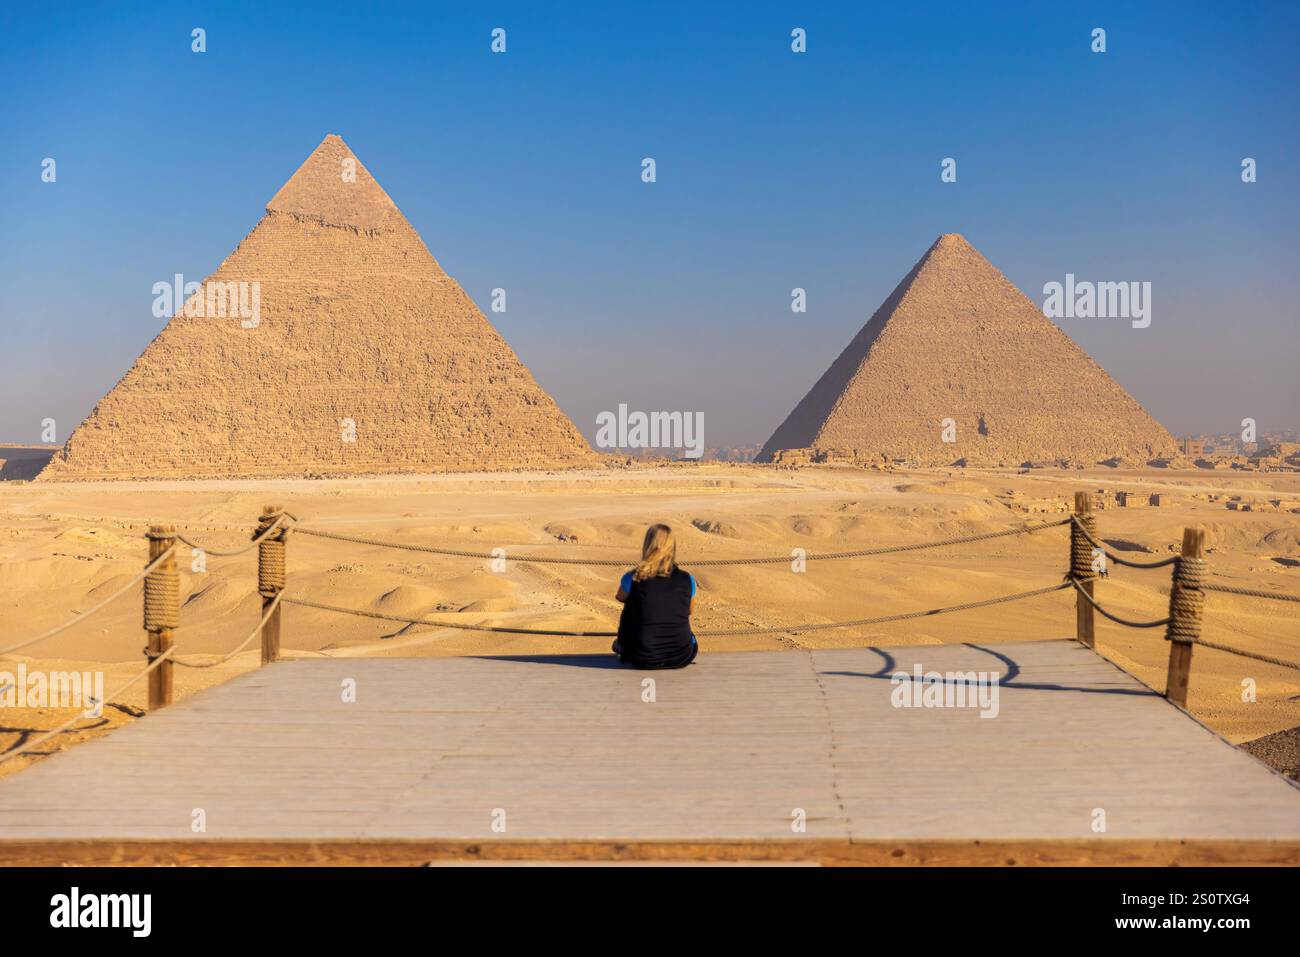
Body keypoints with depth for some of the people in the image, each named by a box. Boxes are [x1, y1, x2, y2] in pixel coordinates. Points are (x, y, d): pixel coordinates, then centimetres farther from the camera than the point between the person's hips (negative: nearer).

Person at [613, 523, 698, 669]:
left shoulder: (633, 579, -10)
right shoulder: (687, 580, -6)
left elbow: (620, 597, 14)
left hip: (643, 659, -1)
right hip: (681, 658, 1)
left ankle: (622, 649, 46)